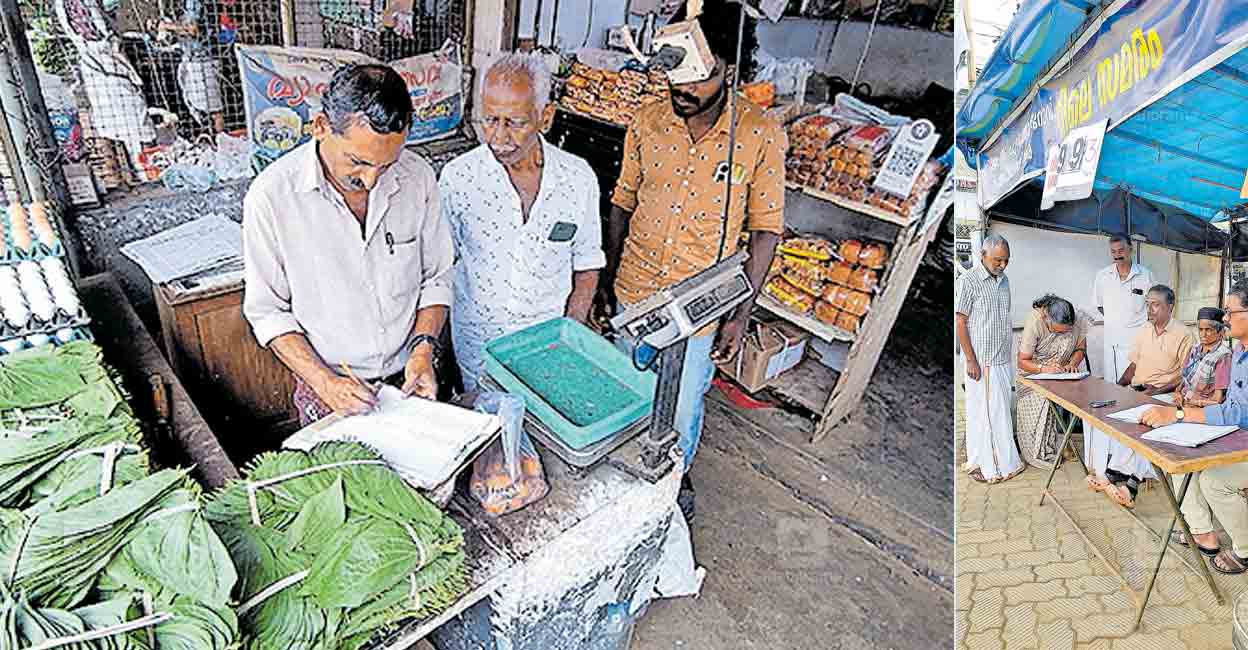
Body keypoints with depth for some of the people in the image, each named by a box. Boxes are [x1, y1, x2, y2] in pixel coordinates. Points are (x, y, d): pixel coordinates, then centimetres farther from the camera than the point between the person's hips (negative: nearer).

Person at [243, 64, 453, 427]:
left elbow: (436, 278, -1)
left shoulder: (417, 177, -10)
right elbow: (267, 311, -9)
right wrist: (325, 382, -19)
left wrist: (424, 349, -14)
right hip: (328, 393, -2)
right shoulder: (271, 195, -17)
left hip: (409, 381, 3)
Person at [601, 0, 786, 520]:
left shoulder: (761, 135, -14)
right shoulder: (647, 122, -7)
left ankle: (676, 477, 46)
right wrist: (609, 276, 9)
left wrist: (740, 315, -11)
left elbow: (766, 228, -8)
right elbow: (623, 203, 5)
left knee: (681, 409, 14)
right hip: (634, 294, 3)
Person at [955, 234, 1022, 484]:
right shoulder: (970, 281, -12)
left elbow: (1004, 319, 17)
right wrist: (971, 360, -15)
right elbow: (960, 323, -13)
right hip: (981, 360, -7)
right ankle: (983, 465, 11)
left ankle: (1004, 460, 24)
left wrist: (1009, 353, 16)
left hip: (1003, 359, 7)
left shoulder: (1003, 280, 10)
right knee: (982, 412, 1)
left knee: (1001, 411, 13)